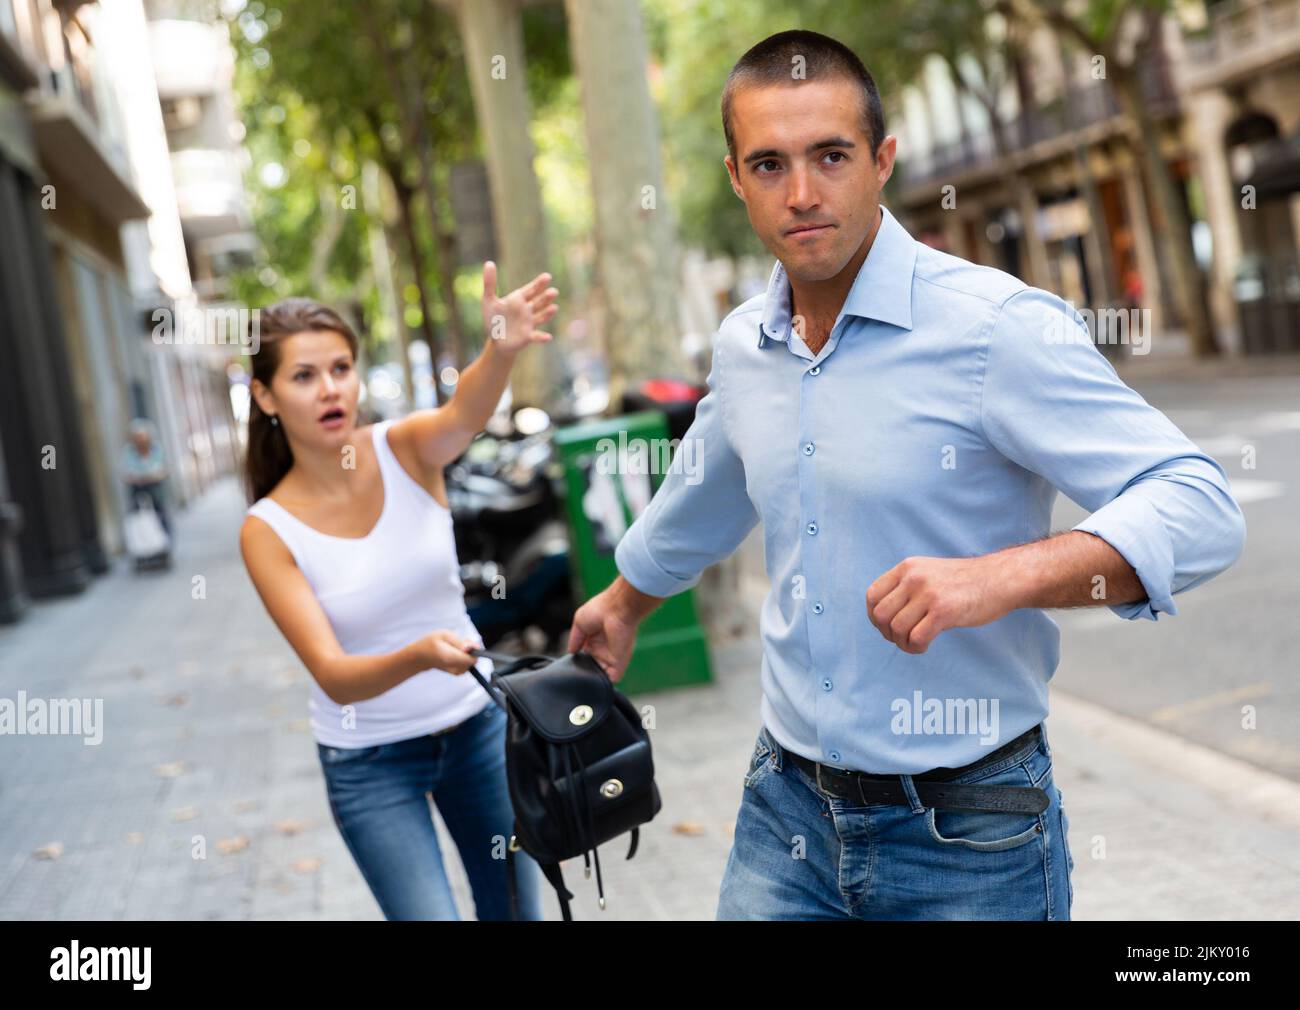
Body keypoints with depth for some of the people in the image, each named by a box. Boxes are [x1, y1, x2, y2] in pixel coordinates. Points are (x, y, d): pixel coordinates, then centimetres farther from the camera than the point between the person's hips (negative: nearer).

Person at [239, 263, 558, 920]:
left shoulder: (405, 449, -11)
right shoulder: (268, 531, -14)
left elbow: (465, 414, -36)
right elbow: (334, 677, -23)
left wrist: (501, 350, -58)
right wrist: (418, 656, -43)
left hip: (477, 726, 2)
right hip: (370, 761, -2)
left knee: (515, 911, 15)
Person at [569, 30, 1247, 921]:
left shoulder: (998, 327, -16)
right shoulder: (744, 346, 4)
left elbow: (1202, 508, -21)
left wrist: (1005, 573, -35)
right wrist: (621, 607, 37)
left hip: (969, 834, -5)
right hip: (788, 806, 5)